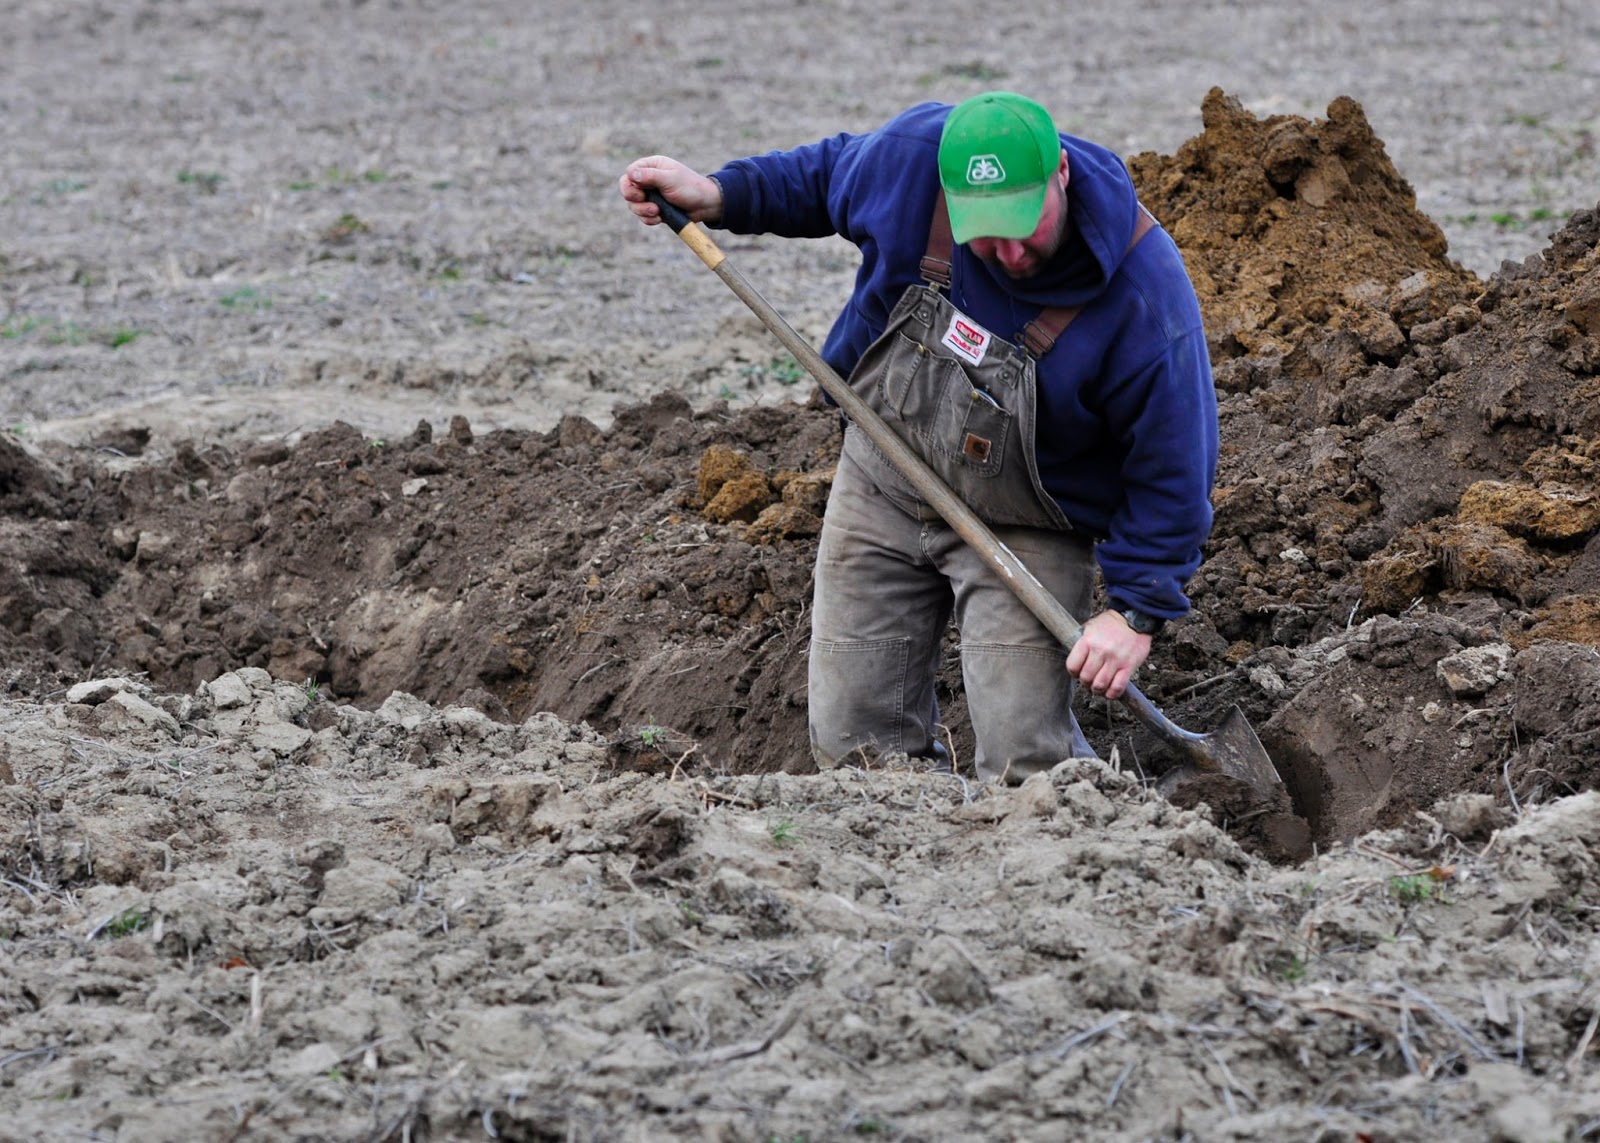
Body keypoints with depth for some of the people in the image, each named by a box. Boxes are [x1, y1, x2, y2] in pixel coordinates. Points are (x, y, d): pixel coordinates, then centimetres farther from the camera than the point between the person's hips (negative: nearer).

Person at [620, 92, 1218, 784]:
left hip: (1022, 530, -4)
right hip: (881, 490, 4)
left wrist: (1135, 611, -20)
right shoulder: (911, 155, -20)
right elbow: (824, 176, 7)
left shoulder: (1145, 293, -29)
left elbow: (1172, 464, -18)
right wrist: (716, 197, -4)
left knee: (1024, 760, -14)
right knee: (853, 744, 4)